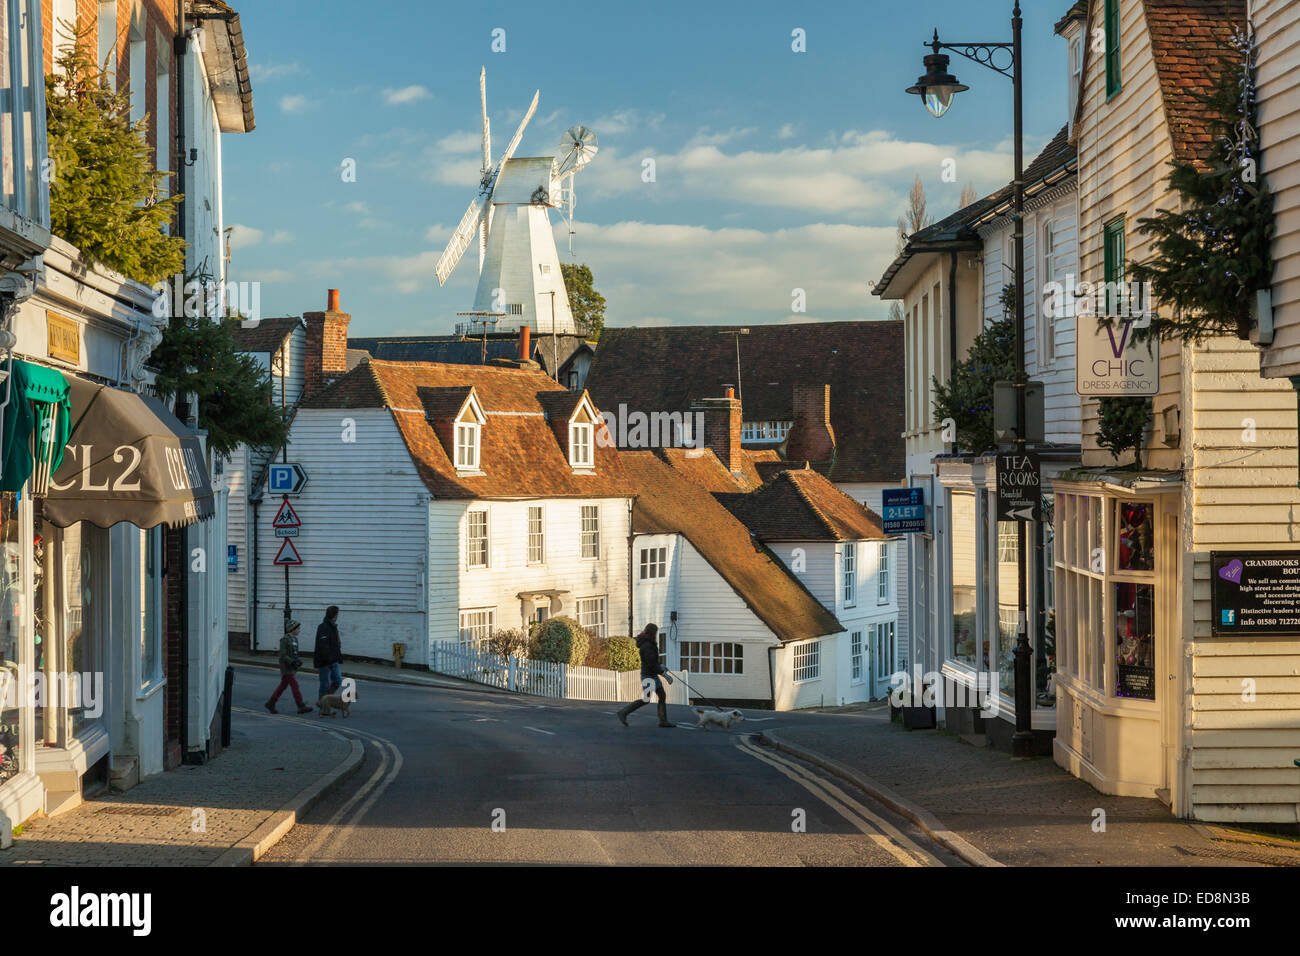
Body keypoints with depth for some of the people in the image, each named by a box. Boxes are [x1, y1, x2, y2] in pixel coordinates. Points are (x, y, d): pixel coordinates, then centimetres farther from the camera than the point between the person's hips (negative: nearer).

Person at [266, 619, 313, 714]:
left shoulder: (294, 639, 12)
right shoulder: (285, 640, -15)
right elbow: (283, 655, -19)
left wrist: (298, 660, 1)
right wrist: (292, 662, -26)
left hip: (291, 667, 9)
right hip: (286, 667, -9)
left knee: (283, 685, 13)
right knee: (294, 685, -9)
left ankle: (270, 703, 22)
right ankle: (301, 706, -9)